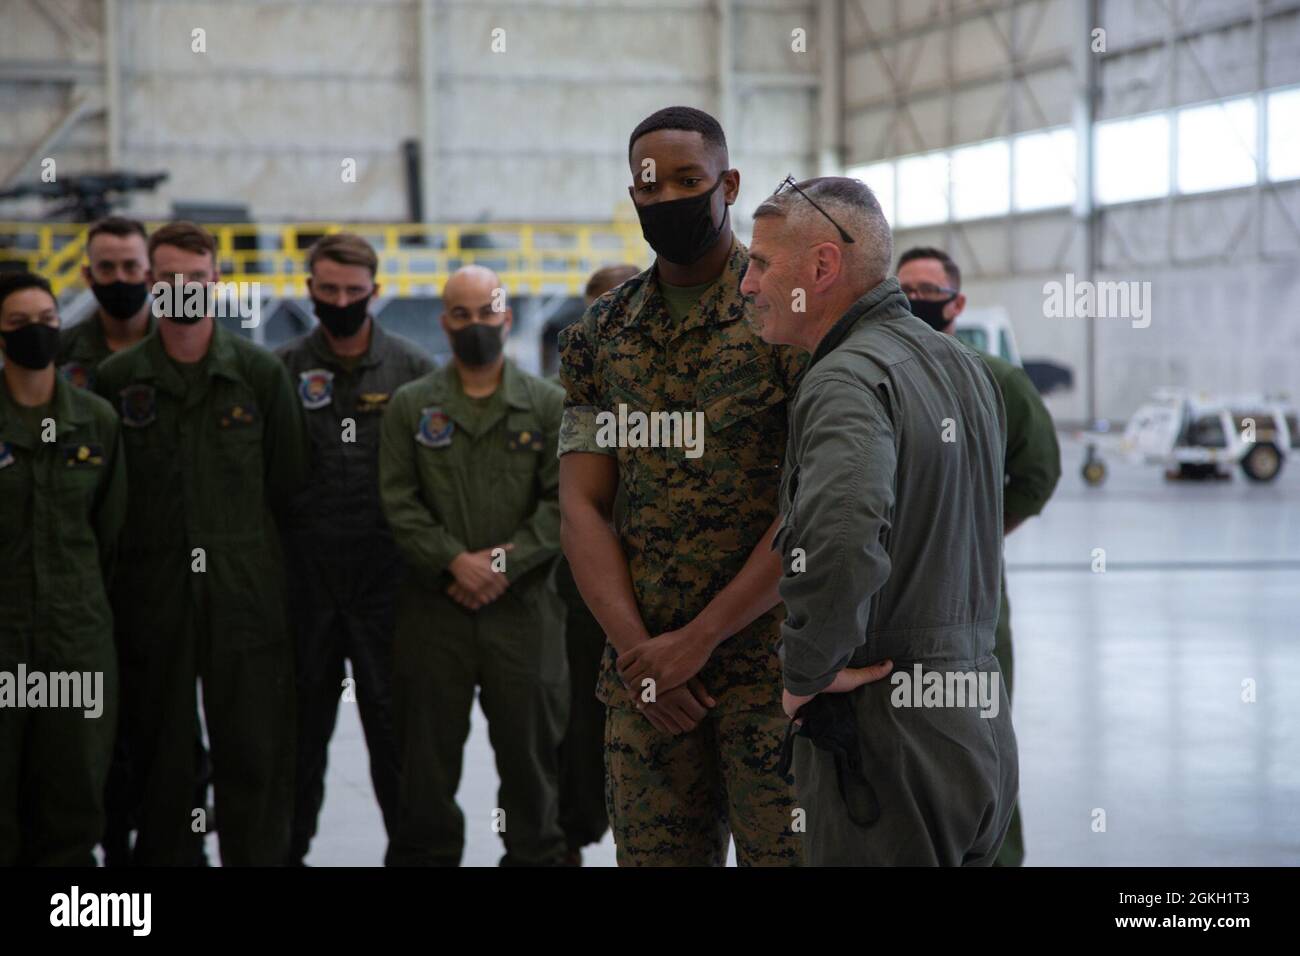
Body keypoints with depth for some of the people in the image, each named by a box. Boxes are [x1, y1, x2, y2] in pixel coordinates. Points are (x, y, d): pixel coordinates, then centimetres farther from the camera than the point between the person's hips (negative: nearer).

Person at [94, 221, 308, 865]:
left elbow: (289, 484, 6)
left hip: (246, 593, -1)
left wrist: (253, 555, 5)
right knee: (160, 756, 8)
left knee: (256, 754, 0)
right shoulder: (116, 379, 4)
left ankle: (259, 856, 9)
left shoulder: (261, 372, 3)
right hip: (152, 595, 1)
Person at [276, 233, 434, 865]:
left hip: (386, 578, -1)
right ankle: (286, 847, 20)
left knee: (394, 720, 1)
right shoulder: (282, 371, 5)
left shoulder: (413, 370, 4)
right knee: (300, 723, 9)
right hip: (305, 577, 1)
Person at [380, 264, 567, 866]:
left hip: (523, 604, 0)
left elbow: (566, 500, -1)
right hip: (434, 606, 0)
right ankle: (426, 854, 17)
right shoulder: (410, 406, 7)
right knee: (429, 749, 6)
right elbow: (399, 501, 0)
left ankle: (538, 854, 18)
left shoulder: (548, 405, 5)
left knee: (530, 744, 6)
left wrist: (507, 560, -12)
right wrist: (454, 560, -12)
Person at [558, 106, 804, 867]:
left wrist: (696, 641, -13)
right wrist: (637, 649, -8)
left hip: (771, 659, -4)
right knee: (651, 850, 8)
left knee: (782, 850, -3)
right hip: (645, 679, 4)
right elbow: (583, 507, 6)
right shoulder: (601, 335, 10)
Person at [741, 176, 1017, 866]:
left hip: (889, 739, -9)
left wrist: (805, 672, -21)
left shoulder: (849, 380, -17)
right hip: (981, 725, 9)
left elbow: (841, 537, -36)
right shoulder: (965, 366, 13)